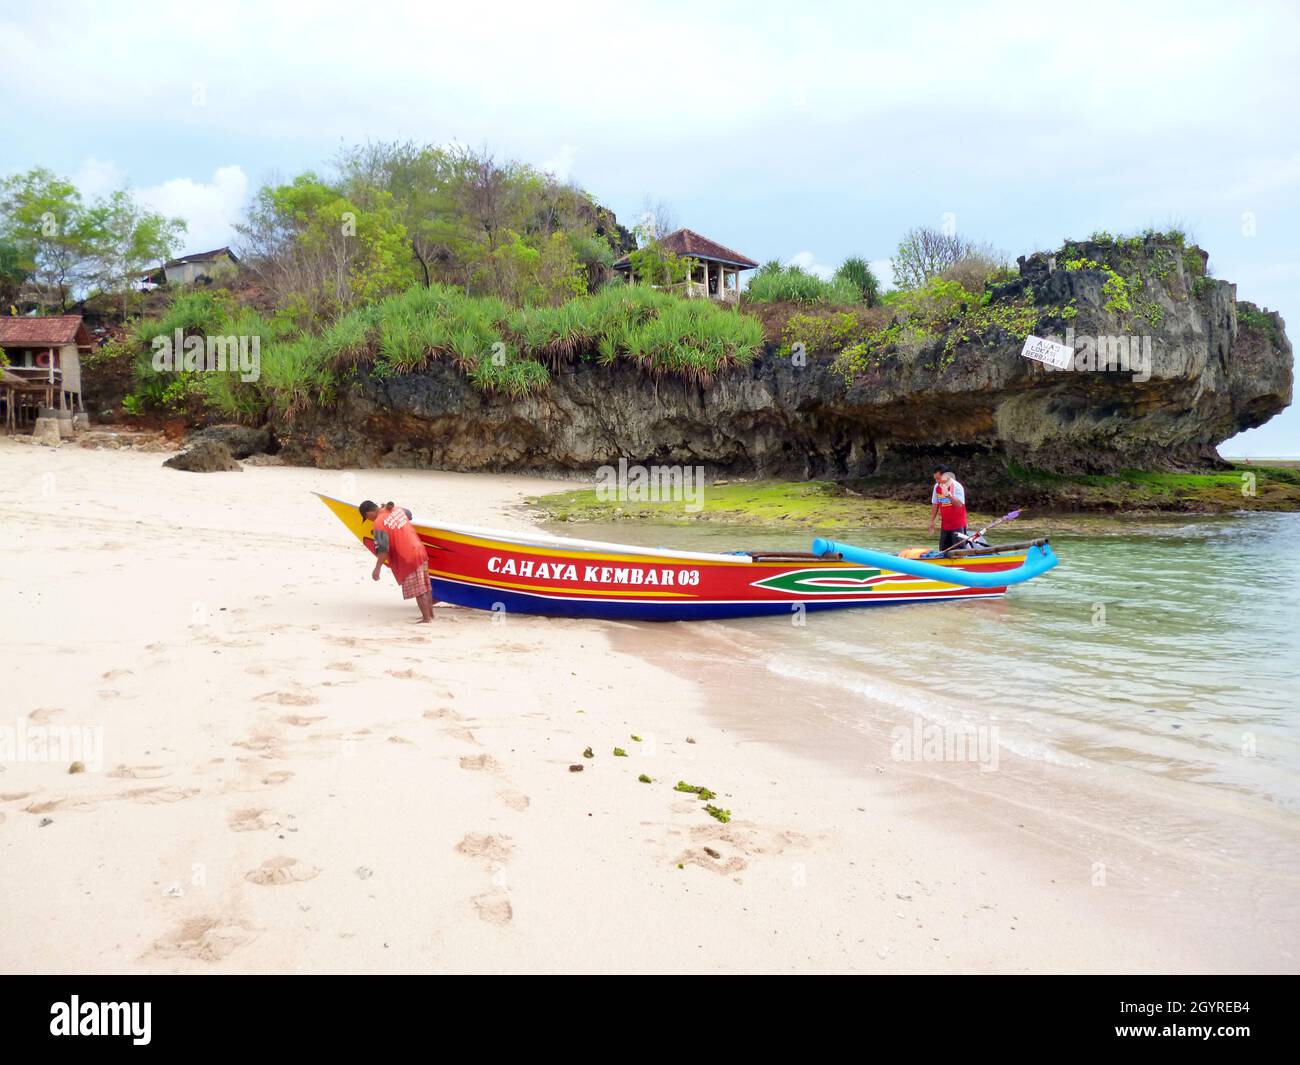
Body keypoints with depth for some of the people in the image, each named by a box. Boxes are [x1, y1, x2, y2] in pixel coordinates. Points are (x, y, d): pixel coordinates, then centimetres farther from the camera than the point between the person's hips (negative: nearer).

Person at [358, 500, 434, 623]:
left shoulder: (379, 522, -15)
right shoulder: (397, 509, 7)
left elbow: (383, 549, -19)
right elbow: (410, 515, 30)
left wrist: (377, 568, -13)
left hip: (408, 558, -8)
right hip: (420, 551, 8)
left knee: (418, 591, -1)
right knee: (425, 587, 17)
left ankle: (426, 618, 3)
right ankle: (430, 614, 26)